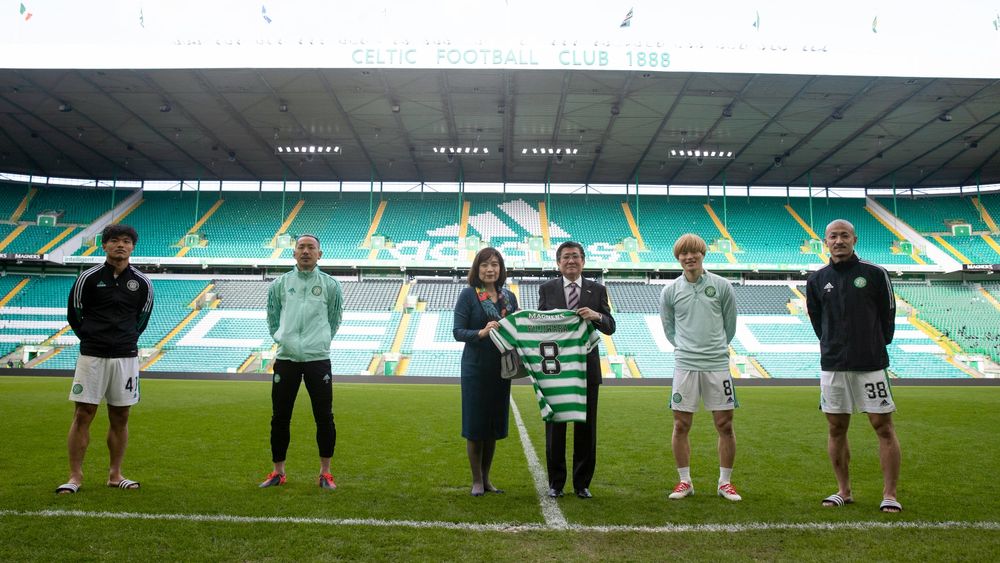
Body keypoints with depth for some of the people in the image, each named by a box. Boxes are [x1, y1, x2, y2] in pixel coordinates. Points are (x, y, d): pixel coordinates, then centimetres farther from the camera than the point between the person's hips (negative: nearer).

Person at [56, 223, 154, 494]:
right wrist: (93, 339, 9)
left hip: (126, 357, 2)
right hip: (91, 357, -2)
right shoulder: (88, 278, -2)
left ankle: (115, 474, 17)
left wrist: (126, 340, 12)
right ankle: (75, 477, 7)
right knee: (83, 415, -2)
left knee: (120, 418, 7)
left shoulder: (142, 283, 3)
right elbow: (74, 315, 8)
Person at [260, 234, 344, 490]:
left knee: (324, 417, 0)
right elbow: (272, 318, 16)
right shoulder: (279, 284, 6)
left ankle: (325, 472, 14)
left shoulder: (331, 285, 3)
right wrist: (283, 339, 8)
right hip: (285, 359, 1)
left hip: (318, 359, -1)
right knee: (280, 418, 7)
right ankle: (278, 471, 22)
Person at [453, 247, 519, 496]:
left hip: (501, 368, 5)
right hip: (476, 367, -4)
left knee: (494, 424, 11)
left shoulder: (508, 297, 9)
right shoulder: (468, 295, -5)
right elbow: (457, 331, -10)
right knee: (475, 424, 2)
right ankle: (476, 480, 16)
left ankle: (486, 478, 25)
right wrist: (481, 333, -26)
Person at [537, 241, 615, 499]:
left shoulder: (597, 290, 6)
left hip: (587, 367, 1)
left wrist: (597, 316, -17)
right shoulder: (547, 289, 4)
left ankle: (582, 483, 18)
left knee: (586, 426, 6)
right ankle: (556, 482, 18)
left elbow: (610, 328, 2)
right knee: (555, 425, 6)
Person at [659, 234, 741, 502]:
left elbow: (729, 326, 12)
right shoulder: (670, 291, 3)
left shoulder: (722, 286, 2)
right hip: (684, 366, 0)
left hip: (717, 364, 0)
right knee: (681, 426, 3)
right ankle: (685, 481, 17)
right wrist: (687, 348, 11)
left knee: (725, 426, 3)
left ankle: (725, 482, 17)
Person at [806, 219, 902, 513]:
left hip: (871, 364, -3)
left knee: (883, 426, -1)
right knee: (836, 428, 7)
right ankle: (844, 491, 19)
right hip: (832, 366, 3)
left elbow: (888, 316, 4)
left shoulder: (875, 274, -2)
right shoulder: (817, 280, 5)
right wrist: (835, 347, 11)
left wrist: (875, 347, 9)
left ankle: (889, 494, 8)